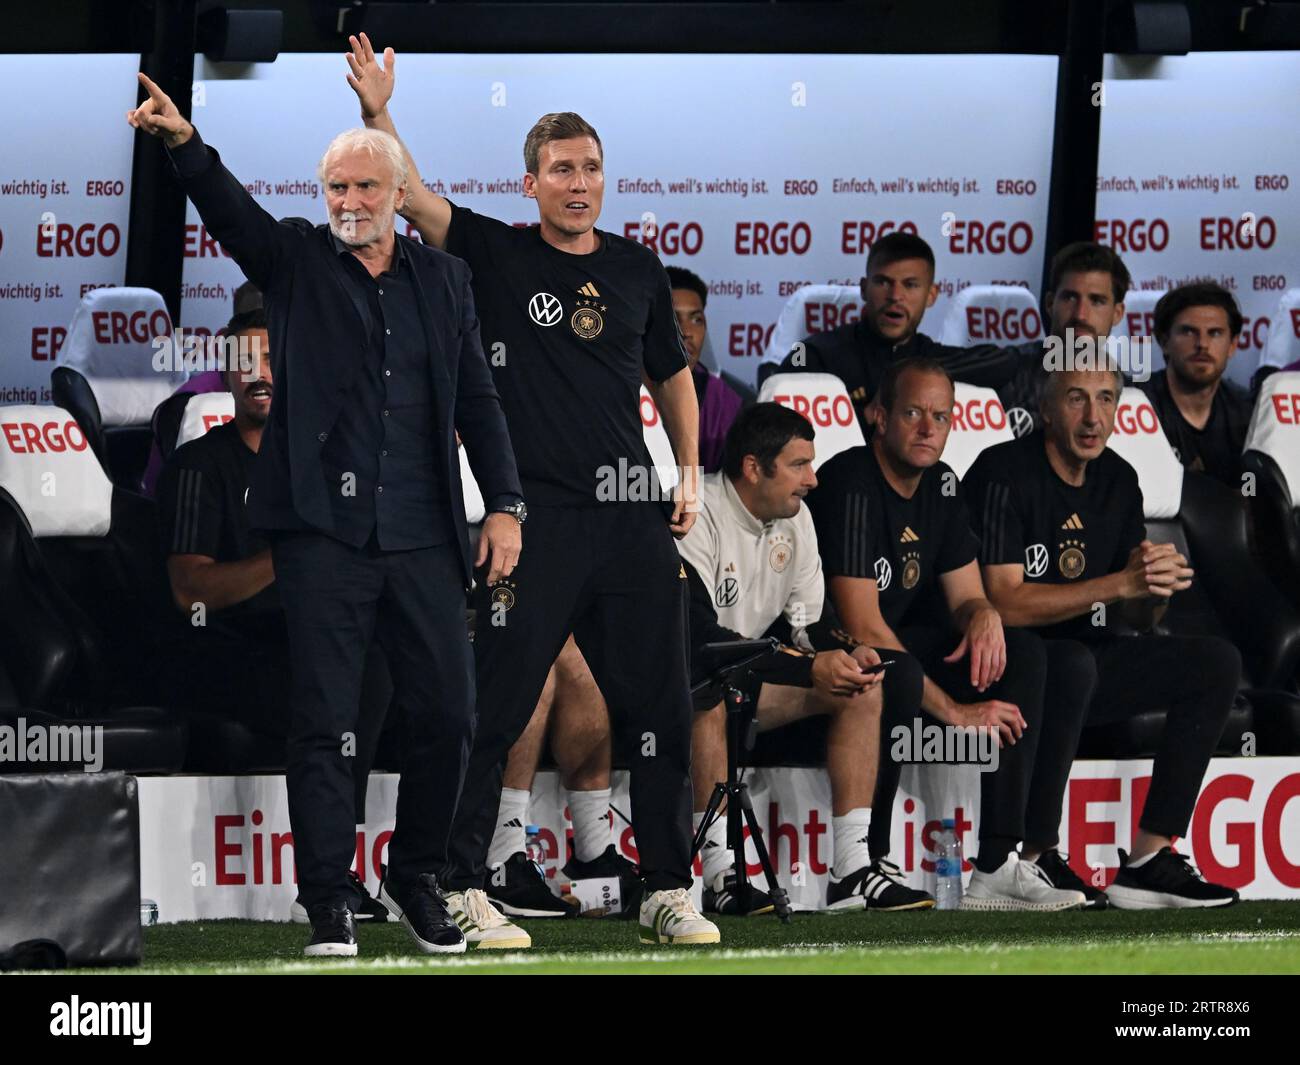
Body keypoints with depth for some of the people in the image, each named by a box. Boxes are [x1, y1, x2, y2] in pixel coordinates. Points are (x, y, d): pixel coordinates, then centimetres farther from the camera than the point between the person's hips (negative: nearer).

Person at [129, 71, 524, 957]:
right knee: (323, 724, -3)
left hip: (424, 537, 3)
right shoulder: (295, 261, 6)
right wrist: (184, 143, -32)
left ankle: (417, 881, 21)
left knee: (447, 716, 3)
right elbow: (229, 209, -13)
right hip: (324, 531, -3)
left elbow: (477, 398, 14)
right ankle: (328, 906, 1)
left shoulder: (443, 278, 14)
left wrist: (505, 504, 6)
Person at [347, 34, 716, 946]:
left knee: (658, 710, 6)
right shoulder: (499, 256, 2)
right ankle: (460, 890, 1)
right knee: (497, 706, -5)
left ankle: (670, 893, 15)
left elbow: (672, 374, 24)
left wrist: (691, 475, 14)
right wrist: (378, 115, -25)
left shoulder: (637, 269, 13)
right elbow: (413, 199, -11)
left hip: (635, 514, 4)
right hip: (536, 517, -4)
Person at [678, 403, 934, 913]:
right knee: (709, 685, -40)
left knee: (863, 686, -5)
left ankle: (853, 870, -11)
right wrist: (811, 669, -32)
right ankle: (720, 876, -41)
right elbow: (699, 637, -30)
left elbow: (807, 625, 8)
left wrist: (845, 655, -17)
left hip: (754, 670, 9)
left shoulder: (794, 517, 6)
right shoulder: (697, 516, -21)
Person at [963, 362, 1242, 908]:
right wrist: (1120, 583, -27)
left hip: (1085, 662, 8)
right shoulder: (1004, 475, -15)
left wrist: (1158, 588, -15)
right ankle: (1033, 859, -26)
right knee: (1072, 663, -38)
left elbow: (1137, 618, 11)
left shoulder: (1118, 480, 9)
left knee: (1215, 662, -5)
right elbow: (1004, 603, -23)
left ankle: (1147, 861, -11)